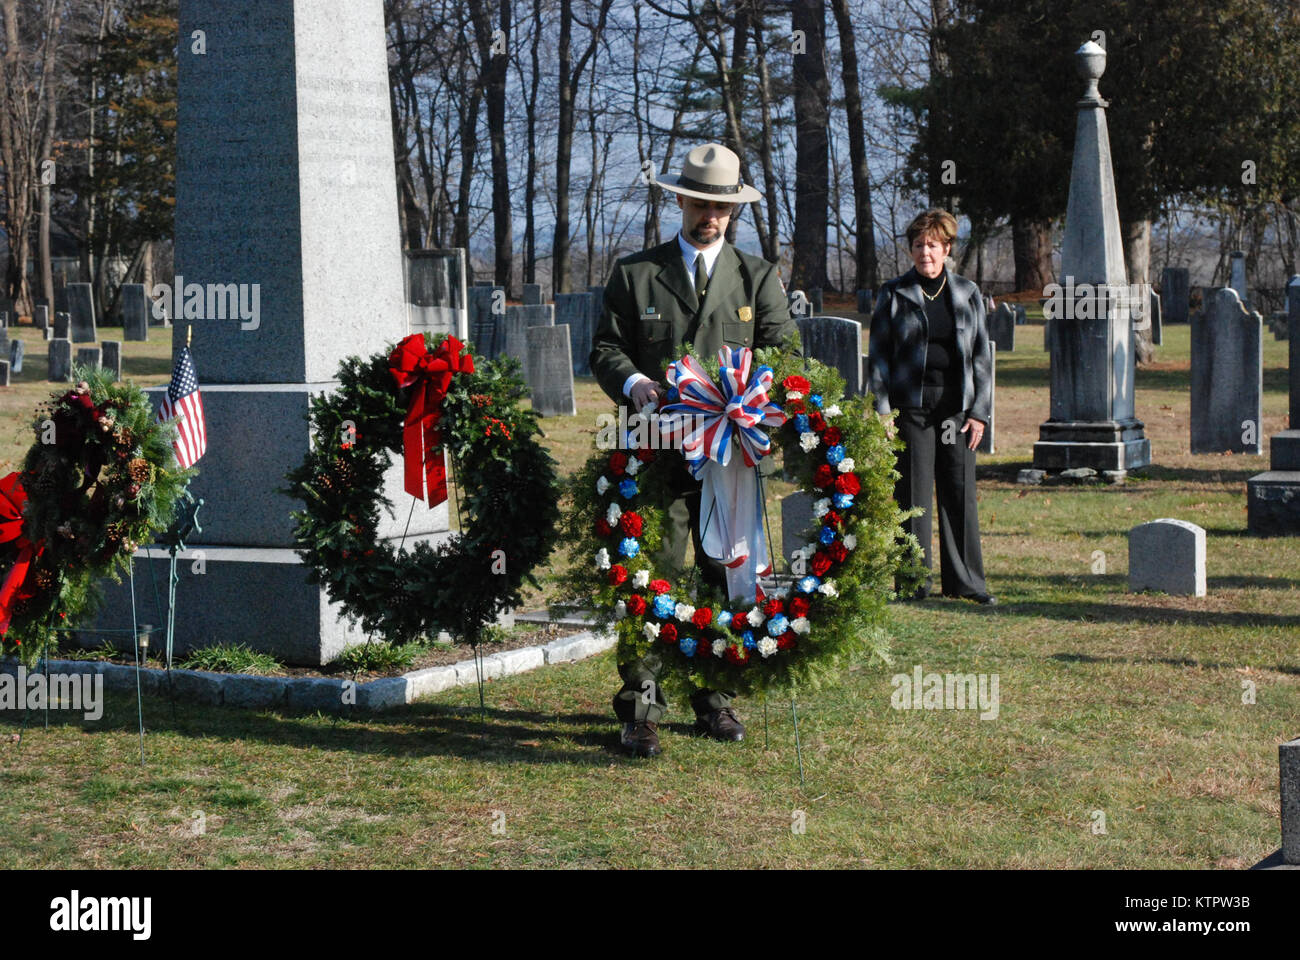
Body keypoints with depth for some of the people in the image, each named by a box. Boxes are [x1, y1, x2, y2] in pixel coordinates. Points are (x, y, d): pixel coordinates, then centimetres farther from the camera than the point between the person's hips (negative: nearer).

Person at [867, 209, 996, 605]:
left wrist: (978, 411, 3)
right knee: (913, 494, -1)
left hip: (956, 407, 2)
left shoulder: (967, 294, 10)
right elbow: (878, 355, 3)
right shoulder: (894, 294, 4)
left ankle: (964, 579, 10)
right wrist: (883, 410, -5)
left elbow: (981, 356, 10)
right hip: (911, 405, -2)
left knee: (960, 493, 2)